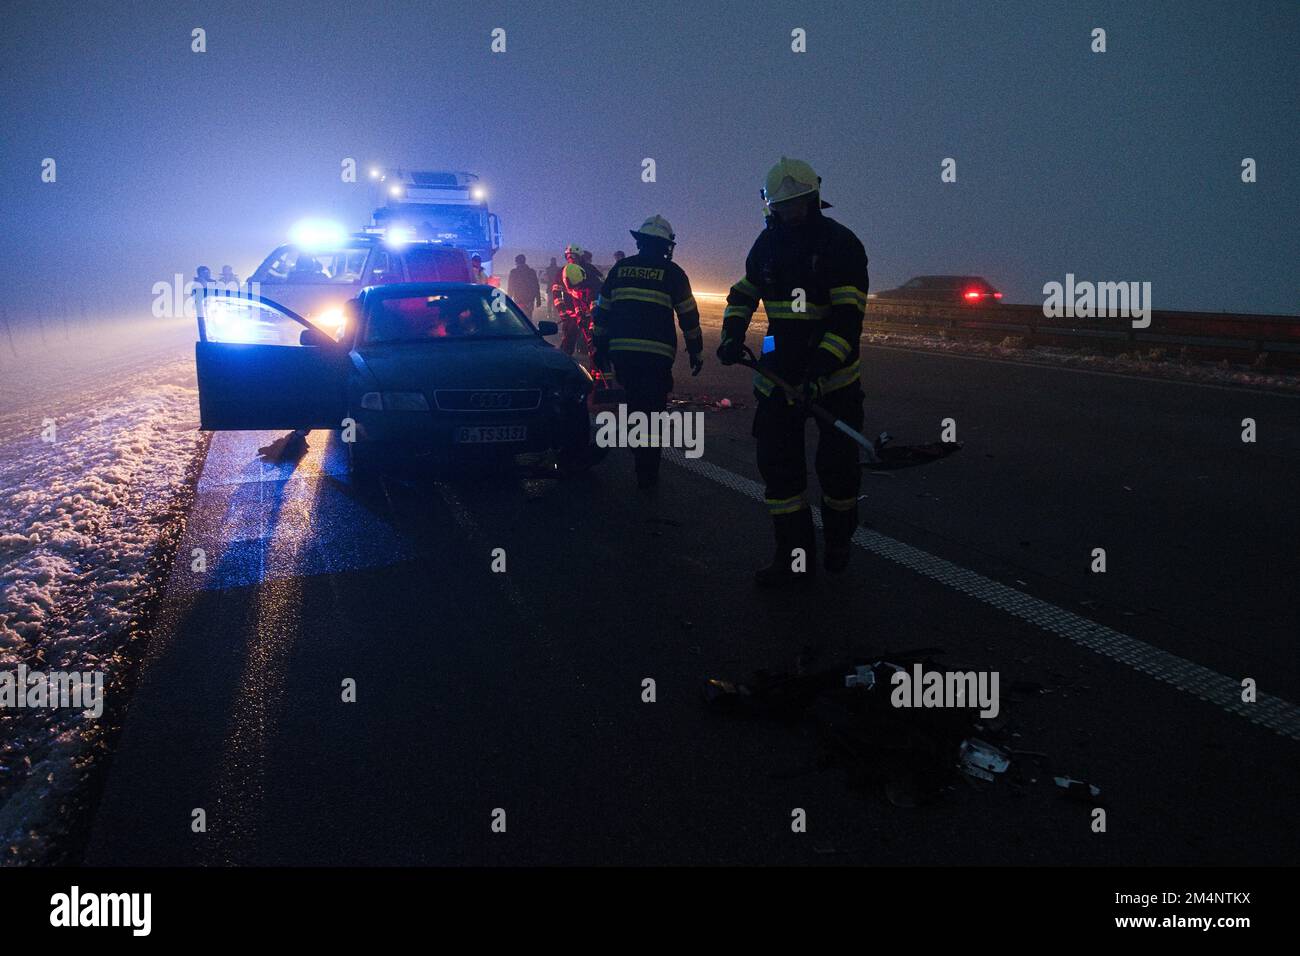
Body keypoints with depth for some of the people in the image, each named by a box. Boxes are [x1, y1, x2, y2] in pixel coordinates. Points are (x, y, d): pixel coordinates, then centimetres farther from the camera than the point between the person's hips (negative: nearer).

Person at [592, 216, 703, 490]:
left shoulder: (620, 268, 11)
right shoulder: (671, 272, 2)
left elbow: (601, 311, 14)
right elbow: (688, 315, 4)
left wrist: (600, 346, 22)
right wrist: (695, 351, 12)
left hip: (621, 351, 3)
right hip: (656, 353, -3)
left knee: (635, 403, 22)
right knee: (652, 411, 3)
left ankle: (639, 456, 31)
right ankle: (647, 474, 4)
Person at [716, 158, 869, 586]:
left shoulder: (842, 244, -12)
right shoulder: (768, 243, 6)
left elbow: (848, 317, -21)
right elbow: (743, 293, 20)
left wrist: (820, 370, -32)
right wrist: (733, 335, 2)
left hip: (831, 373, -4)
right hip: (779, 368, 5)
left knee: (838, 462, 3)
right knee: (777, 461, 0)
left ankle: (839, 541, 29)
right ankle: (795, 556, 8)